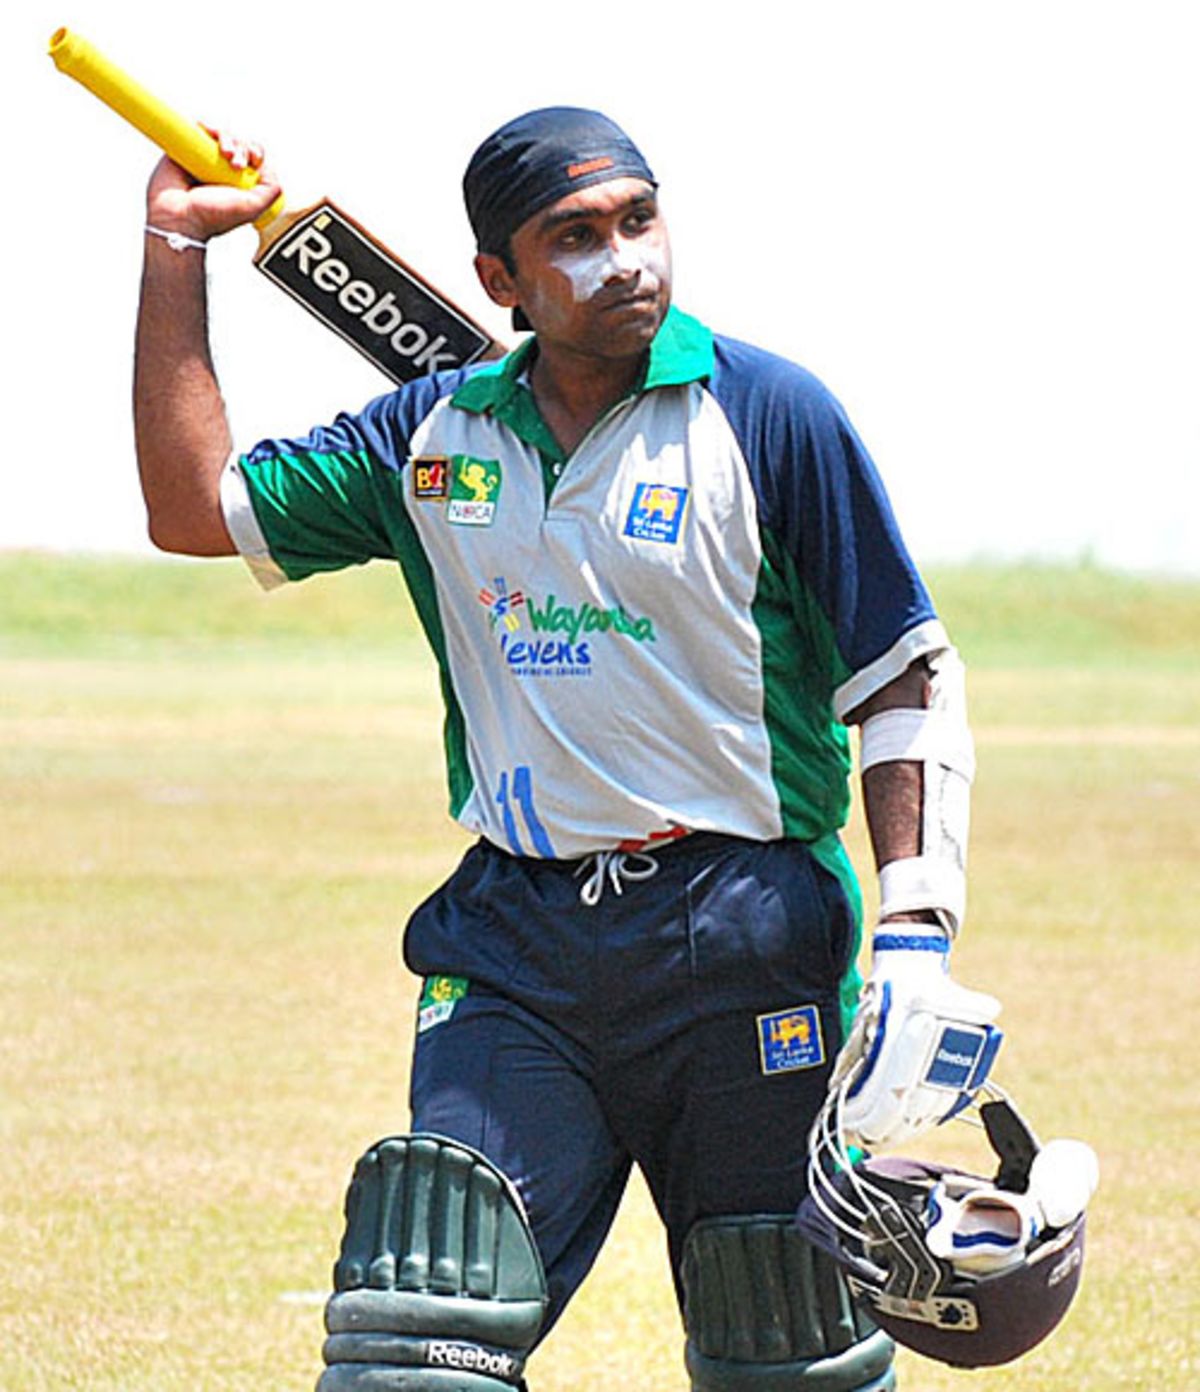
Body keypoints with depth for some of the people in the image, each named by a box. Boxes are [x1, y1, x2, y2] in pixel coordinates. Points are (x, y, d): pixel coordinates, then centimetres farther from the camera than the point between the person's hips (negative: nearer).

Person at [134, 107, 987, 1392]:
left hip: (738, 950, -3)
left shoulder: (773, 417, -2)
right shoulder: (435, 433, 11)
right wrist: (177, 248, 15)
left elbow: (910, 685, -3)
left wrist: (914, 937, -14)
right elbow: (195, 507, 18)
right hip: (512, 947, 3)